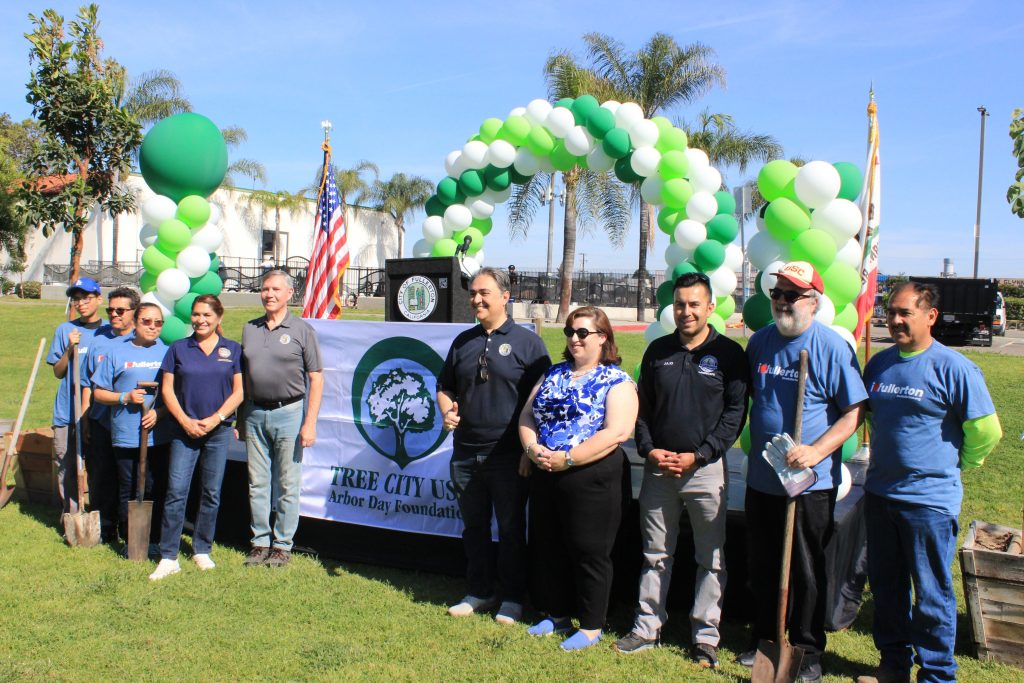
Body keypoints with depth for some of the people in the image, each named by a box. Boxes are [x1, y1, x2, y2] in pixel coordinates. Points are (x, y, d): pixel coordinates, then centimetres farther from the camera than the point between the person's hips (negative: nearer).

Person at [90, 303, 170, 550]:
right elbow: (98, 392, 7)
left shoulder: (167, 353, 8)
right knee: (127, 491, 7)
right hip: (125, 435, 0)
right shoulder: (116, 353, 5)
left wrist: (159, 412, -9)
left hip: (159, 435, 1)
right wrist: (125, 398, -9)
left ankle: (153, 541, 15)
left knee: (155, 490, 4)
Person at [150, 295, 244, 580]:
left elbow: (239, 391, 2)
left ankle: (202, 550, 21)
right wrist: (185, 421, -8)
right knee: (176, 491, -6)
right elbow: (167, 389, 3)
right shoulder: (178, 349, 6)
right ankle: (168, 557, -1)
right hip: (184, 429, 0)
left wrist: (216, 418, -9)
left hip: (219, 431, 0)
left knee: (211, 493, 7)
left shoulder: (233, 350, 5)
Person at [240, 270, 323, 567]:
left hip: (288, 412, -4)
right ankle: (260, 541, 21)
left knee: (287, 485, 2)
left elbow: (316, 378, -5)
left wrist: (310, 423, -11)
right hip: (255, 414, 4)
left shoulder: (302, 330, -2)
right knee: (257, 484, 10)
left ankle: (283, 544, 14)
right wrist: (240, 418, 11)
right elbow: (243, 376, 15)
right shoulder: (249, 329, 11)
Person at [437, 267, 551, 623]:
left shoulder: (527, 342, -4)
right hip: (465, 453, 5)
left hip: (508, 456, -5)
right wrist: (447, 412, -3)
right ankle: (479, 592, 28)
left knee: (511, 529, 7)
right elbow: (444, 387, 19)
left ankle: (512, 598, 21)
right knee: (474, 527, 14)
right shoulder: (463, 341, 10)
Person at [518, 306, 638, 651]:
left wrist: (567, 459, -22)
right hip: (545, 477, 7)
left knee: (589, 553, 3)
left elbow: (617, 432, -19)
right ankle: (556, 615, 33)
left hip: (591, 479, -6)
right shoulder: (553, 374, 12)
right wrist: (532, 448, -10)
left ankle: (591, 627, 20)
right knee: (547, 548, 15)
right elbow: (527, 415, 11)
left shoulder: (617, 381, -7)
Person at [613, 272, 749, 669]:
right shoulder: (658, 351, 8)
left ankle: (705, 636, 17)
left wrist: (697, 455, -13)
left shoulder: (728, 353, -3)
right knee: (655, 554, 12)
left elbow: (735, 414, -6)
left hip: (706, 469, -3)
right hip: (657, 467, 3)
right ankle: (648, 627, 24)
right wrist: (648, 449, -4)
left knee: (711, 558, 5)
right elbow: (642, 406, 11)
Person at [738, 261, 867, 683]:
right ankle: (764, 638, 33)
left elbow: (854, 411, -12)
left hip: (810, 482, -5)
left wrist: (816, 450, -24)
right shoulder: (760, 341, 5)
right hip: (761, 478, 5)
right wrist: (754, 446, 10)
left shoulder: (832, 347, -12)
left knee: (807, 570, 8)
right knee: (762, 567, 15)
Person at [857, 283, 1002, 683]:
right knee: (885, 587, 16)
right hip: (878, 493, 6)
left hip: (929, 499, -6)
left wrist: (952, 466, 1)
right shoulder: (879, 363, 5)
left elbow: (986, 430, -8)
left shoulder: (953, 368, -13)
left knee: (932, 596, 6)